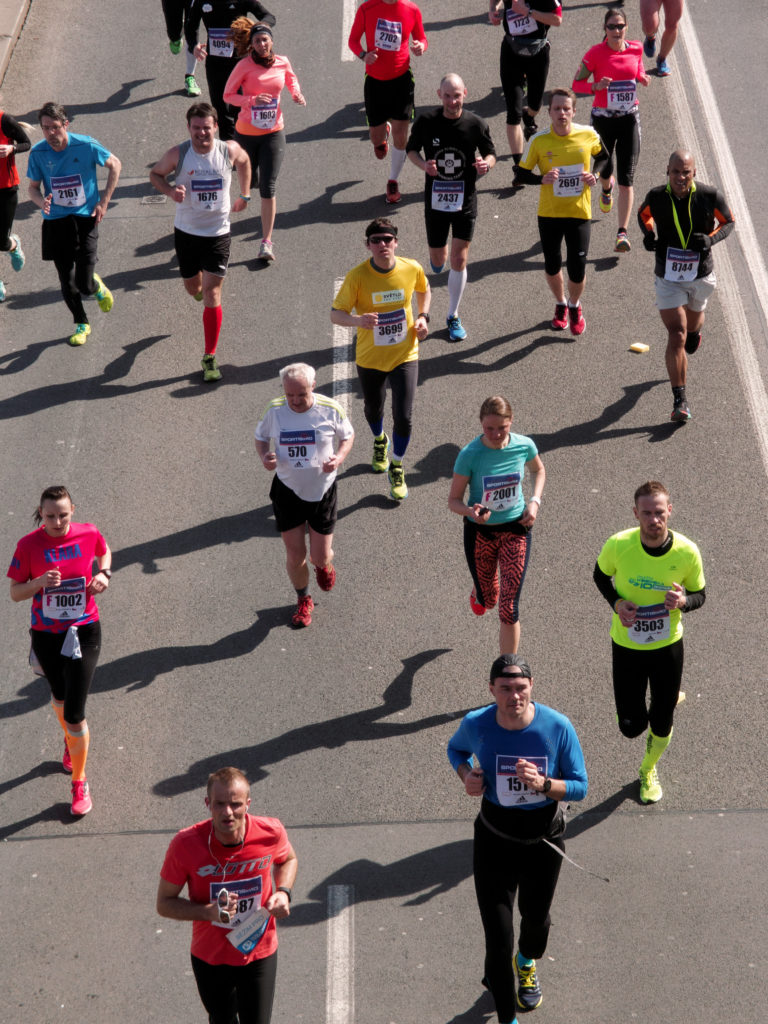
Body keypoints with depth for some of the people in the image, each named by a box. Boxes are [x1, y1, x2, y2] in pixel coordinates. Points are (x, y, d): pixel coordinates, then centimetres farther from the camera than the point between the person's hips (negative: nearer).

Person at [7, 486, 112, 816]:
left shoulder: (88, 534, -10)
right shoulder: (29, 545, -13)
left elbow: (104, 552, 15)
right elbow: (15, 593, -7)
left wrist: (103, 574, -5)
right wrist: (40, 582, -26)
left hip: (83, 632, -1)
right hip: (46, 635, 1)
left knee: (74, 713, -6)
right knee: (60, 697, 24)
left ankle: (79, 782, 13)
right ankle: (71, 741, 58)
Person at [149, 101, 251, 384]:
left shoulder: (229, 150, -10)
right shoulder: (178, 154, -13)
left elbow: (244, 162, 14)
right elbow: (155, 174, 3)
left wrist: (244, 195, 14)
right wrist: (170, 190, -17)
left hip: (218, 233, -1)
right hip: (187, 231, 1)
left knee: (212, 293, -7)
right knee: (193, 288, 17)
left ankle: (210, 358, 1)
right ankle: (201, 284, 58)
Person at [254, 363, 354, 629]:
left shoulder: (330, 409, -14)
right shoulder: (275, 411, -11)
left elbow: (348, 435, 3)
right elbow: (260, 436, 7)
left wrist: (339, 457, -17)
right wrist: (264, 456, -15)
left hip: (322, 490, -1)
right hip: (288, 490, 1)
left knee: (320, 557, 4)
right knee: (295, 556, 6)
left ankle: (325, 565, 45)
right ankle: (303, 600, 35)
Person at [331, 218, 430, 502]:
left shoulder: (412, 269, -12)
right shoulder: (357, 276, -19)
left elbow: (424, 291, 12)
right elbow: (336, 314, -17)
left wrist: (423, 316, -5)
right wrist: (358, 320, -38)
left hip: (405, 355, 0)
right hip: (369, 358, 0)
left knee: (403, 417, -6)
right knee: (373, 409, 21)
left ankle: (396, 467, 21)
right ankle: (380, 441, 58)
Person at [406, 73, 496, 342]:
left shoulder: (476, 124, -9)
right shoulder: (425, 122, -9)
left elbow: (490, 153, 4)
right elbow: (411, 149, 6)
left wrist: (487, 163, -21)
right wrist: (424, 165, -16)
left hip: (465, 200, -1)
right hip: (435, 199, 1)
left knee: (459, 260, -3)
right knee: (438, 261, 13)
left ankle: (453, 317, 13)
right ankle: (439, 256, 55)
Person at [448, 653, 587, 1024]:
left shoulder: (557, 726, -21)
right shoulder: (476, 725, -17)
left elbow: (580, 786, -13)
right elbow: (456, 748, 8)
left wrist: (542, 783, -33)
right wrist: (467, 775, -14)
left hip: (545, 839, 1)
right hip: (495, 840, -1)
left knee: (536, 914, 26)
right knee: (498, 936, -5)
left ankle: (526, 964, 62)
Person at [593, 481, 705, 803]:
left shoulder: (687, 552, -20)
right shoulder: (618, 545, -21)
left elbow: (699, 595, -3)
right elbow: (601, 575, 1)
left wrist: (683, 601, -27)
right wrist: (616, 603, -17)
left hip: (669, 646, 0)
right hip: (626, 646, 0)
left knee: (661, 724, 13)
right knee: (632, 726, 6)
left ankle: (648, 770, 46)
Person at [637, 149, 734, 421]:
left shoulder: (710, 196, -16)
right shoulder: (656, 197, -13)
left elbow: (728, 222, 0)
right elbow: (643, 214, 10)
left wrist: (711, 239, -20)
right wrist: (648, 235, -10)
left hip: (701, 276, 1)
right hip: (668, 278, -1)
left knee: (692, 325, 24)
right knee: (676, 335, -10)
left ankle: (695, 331, 66)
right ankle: (680, 401, -7)